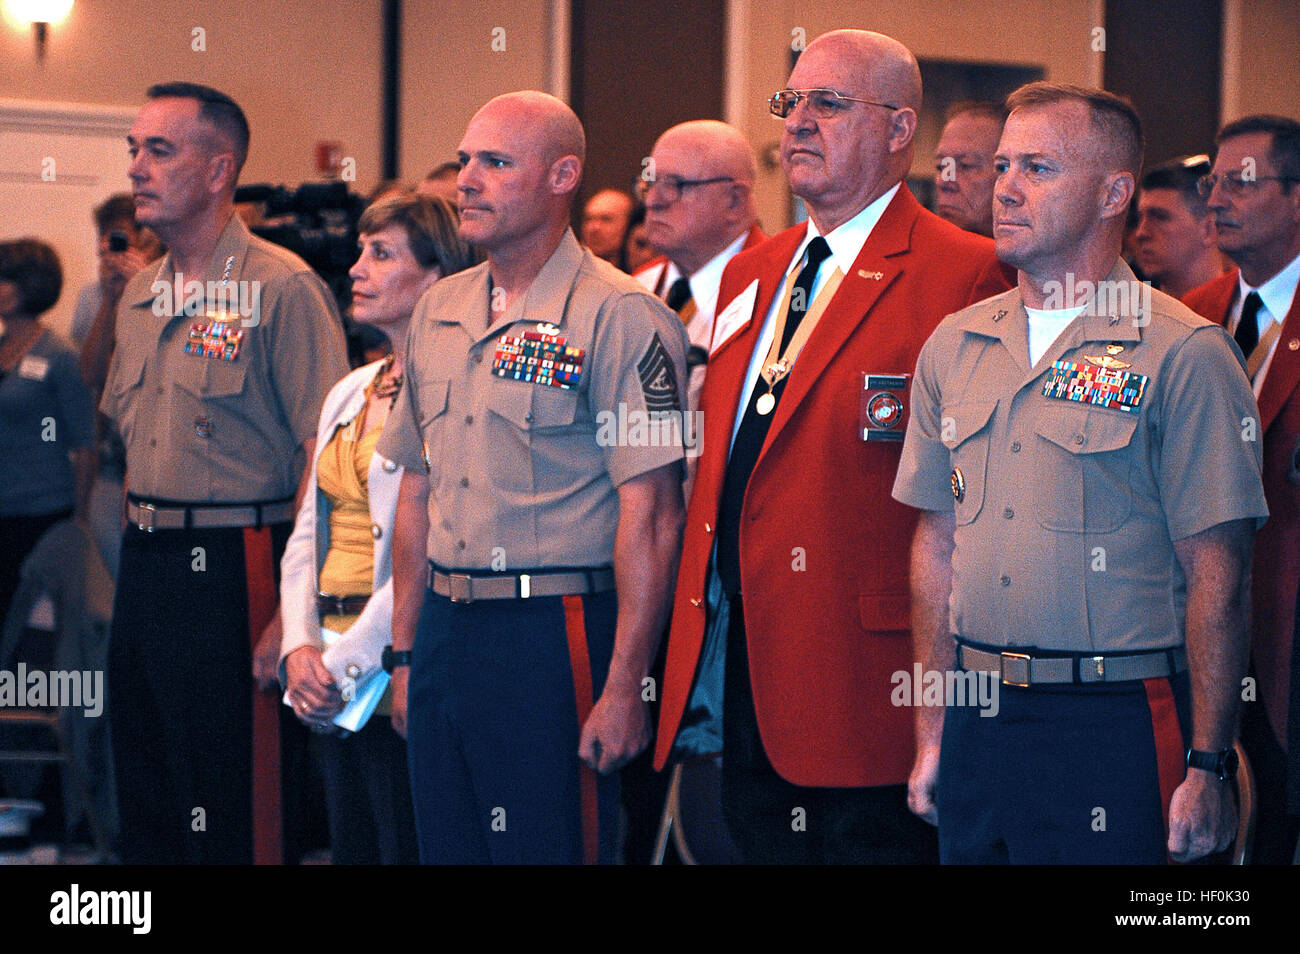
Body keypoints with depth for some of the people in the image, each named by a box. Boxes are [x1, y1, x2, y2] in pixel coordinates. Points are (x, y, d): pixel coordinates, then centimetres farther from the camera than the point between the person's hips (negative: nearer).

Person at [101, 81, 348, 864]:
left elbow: (328, 457, -15)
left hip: (230, 565, -8)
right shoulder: (141, 295, 13)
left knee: (228, 812, -5)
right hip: (144, 561, 8)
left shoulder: (281, 287, -11)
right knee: (146, 799, 13)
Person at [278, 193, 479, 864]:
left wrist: (346, 661, -16)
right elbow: (307, 537, 15)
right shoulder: (350, 393, 16)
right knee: (350, 848, 11)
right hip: (332, 682, 8)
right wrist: (300, 646, -1)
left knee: (408, 846, -4)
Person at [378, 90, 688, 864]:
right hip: (445, 629, 7)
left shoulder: (618, 317, -10)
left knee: (549, 845, -2)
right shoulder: (440, 311, 13)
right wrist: (405, 652, 15)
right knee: (446, 847, 11)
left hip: (554, 634, -7)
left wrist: (625, 685, -18)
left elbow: (650, 514, -14)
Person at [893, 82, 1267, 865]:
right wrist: (934, 734, 11)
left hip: (1114, 728, -5)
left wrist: (1208, 769, -12)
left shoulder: (1184, 355, -7)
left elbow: (1218, 576, -9)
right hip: (977, 719, 5)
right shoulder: (953, 349, 10)